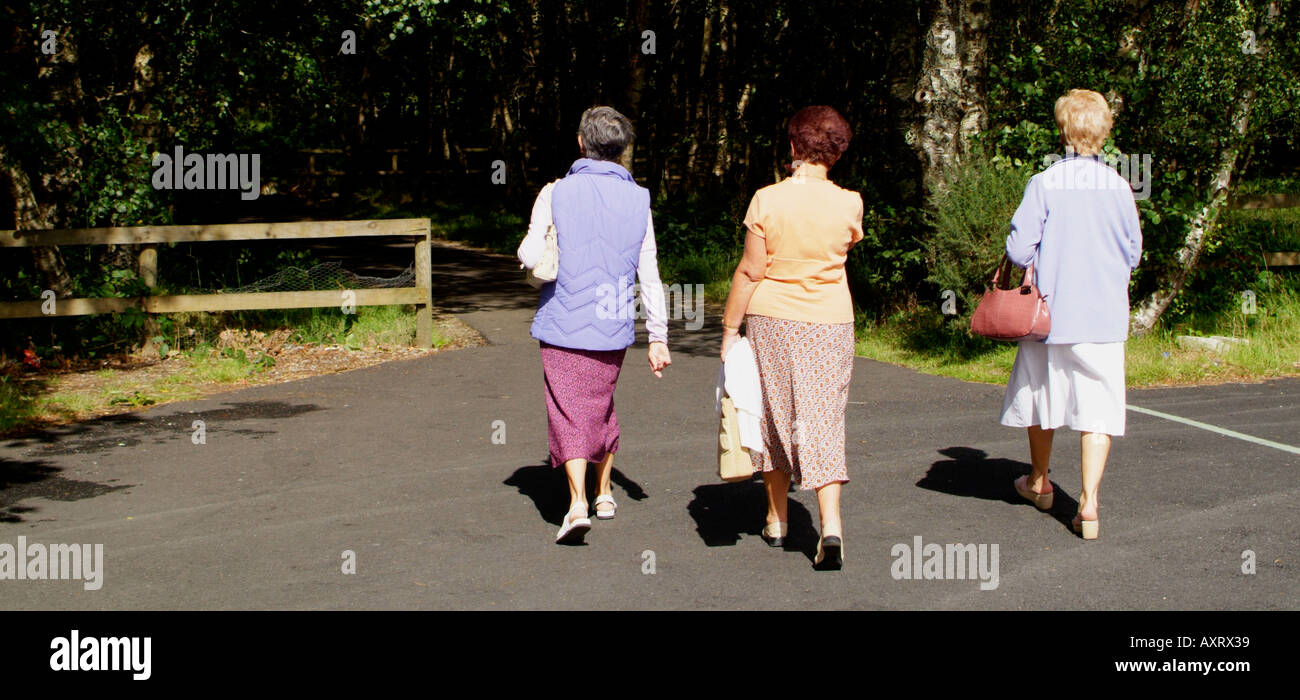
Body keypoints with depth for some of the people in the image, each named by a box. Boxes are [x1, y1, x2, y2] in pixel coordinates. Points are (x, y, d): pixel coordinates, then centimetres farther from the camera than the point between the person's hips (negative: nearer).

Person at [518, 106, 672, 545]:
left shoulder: (556, 194, -5)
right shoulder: (638, 200, 1)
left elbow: (530, 257, -10)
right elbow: (649, 275, 1)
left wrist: (527, 250, 14)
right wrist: (658, 336, 6)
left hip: (563, 324, -3)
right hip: (613, 326, 3)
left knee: (569, 411, -1)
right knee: (601, 405, 21)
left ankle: (578, 503, -17)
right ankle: (604, 493, 34)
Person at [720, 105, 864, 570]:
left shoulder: (768, 200, -11)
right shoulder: (849, 204, -6)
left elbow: (750, 271, -9)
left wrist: (730, 328, 0)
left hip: (772, 319, 0)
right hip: (829, 323, 0)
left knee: (774, 416, 14)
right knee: (822, 421, 2)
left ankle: (776, 522, 26)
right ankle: (831, 524, -15)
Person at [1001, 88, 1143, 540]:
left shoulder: (1044, 184, -10)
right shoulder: (1119, 186, -2)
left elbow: (1018, 250, -11)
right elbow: (1133, 253, 7)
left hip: (1053, 312, -1)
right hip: (1105, 316, 1)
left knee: (1042, 395, 18)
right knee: (1099, 409, 2)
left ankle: (1039, 482, 36)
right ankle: (1089, 501, -10)